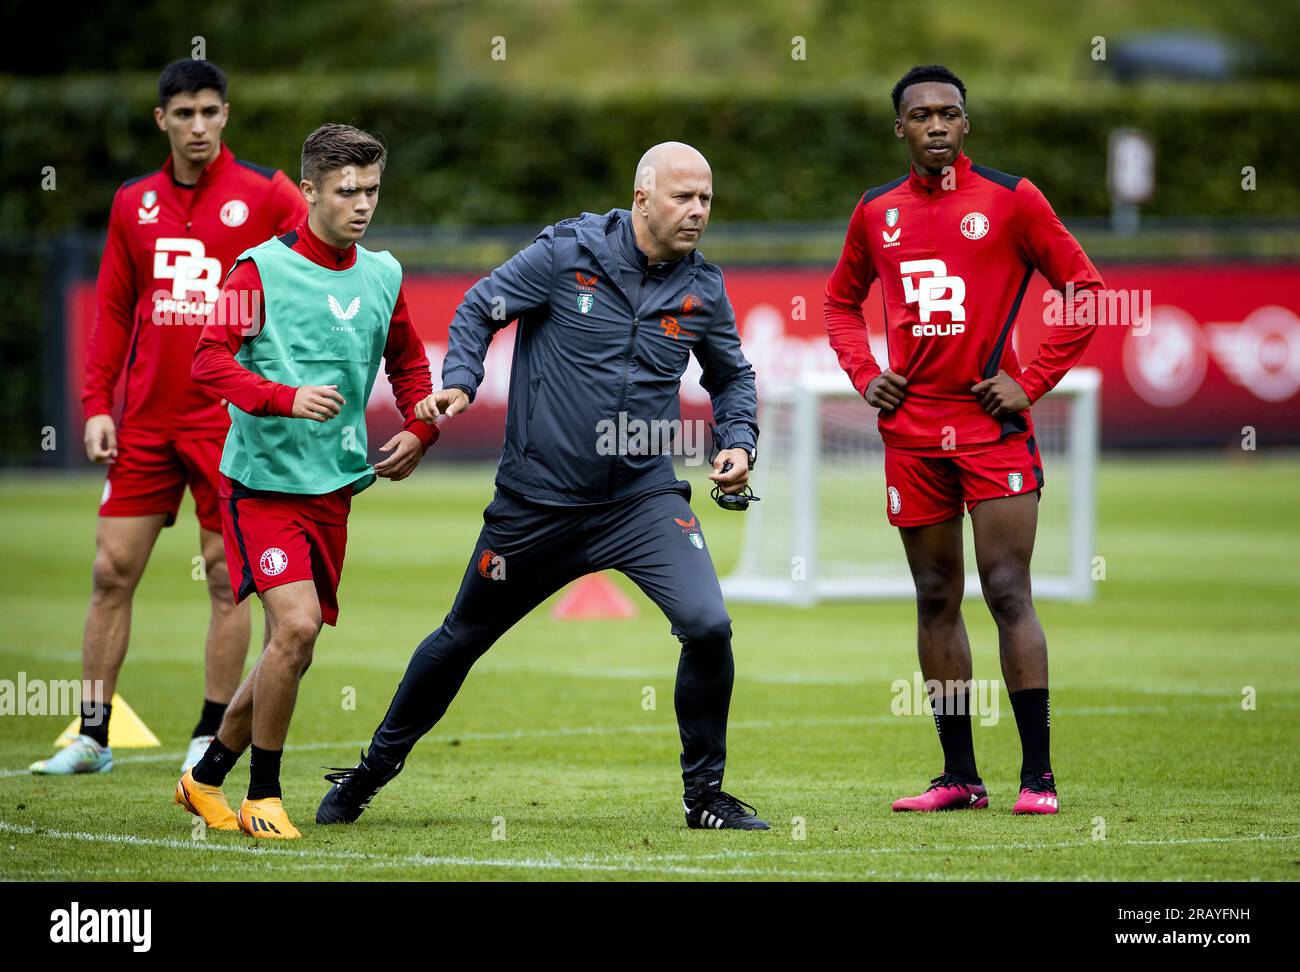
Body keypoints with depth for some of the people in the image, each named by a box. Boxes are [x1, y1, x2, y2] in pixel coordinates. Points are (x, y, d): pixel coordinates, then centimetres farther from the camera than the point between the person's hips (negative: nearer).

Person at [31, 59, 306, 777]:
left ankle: (211, 737, 8)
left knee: (226, 577, -1)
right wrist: (97, 405, 4)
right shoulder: (133, 204, 9)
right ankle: (93, 737, 8)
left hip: (229, 416, -3)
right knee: (112, 570, 1)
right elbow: (113, 310, 12)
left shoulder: (264, 195, -2)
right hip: (145, 418, 3)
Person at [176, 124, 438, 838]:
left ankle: (207, 778, 29)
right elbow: (209, 358, -16)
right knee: (296, 625, -21)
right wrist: (289, 399, -29)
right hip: (263, 480, -6)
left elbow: (409, 366, 24)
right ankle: (263, 799, -5)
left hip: (334, 488, 6)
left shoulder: (383, 276, 8)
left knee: (291, 651, 9)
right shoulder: (264, 269, -10)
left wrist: (419, 432, 8)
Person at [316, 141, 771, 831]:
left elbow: (731, 376, 17)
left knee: (708, 626, -20)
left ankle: (703, 793, 0)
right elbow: (479, 309, 1)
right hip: (539, 500, -2)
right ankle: (373, 769, 34)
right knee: (461, 639, 13)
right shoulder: (567, 253, -10)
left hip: (644, 496, 2)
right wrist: (459, 381, -14)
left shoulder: (702, 289, 0)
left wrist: (737, 442, 0)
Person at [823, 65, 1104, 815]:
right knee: (936, 602, 7)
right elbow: (841, 302, 24)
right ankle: (960, 776, 13)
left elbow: (1085, 289, -1)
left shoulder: (1010, 198, -3)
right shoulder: (877, 212, 9)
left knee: (1009, 594, -10)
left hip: (993, 423, -4)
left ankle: (1038, 773, -7)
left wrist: (1031, 384, -7)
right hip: (912, 430, 4)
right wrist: (865, 375, 8)